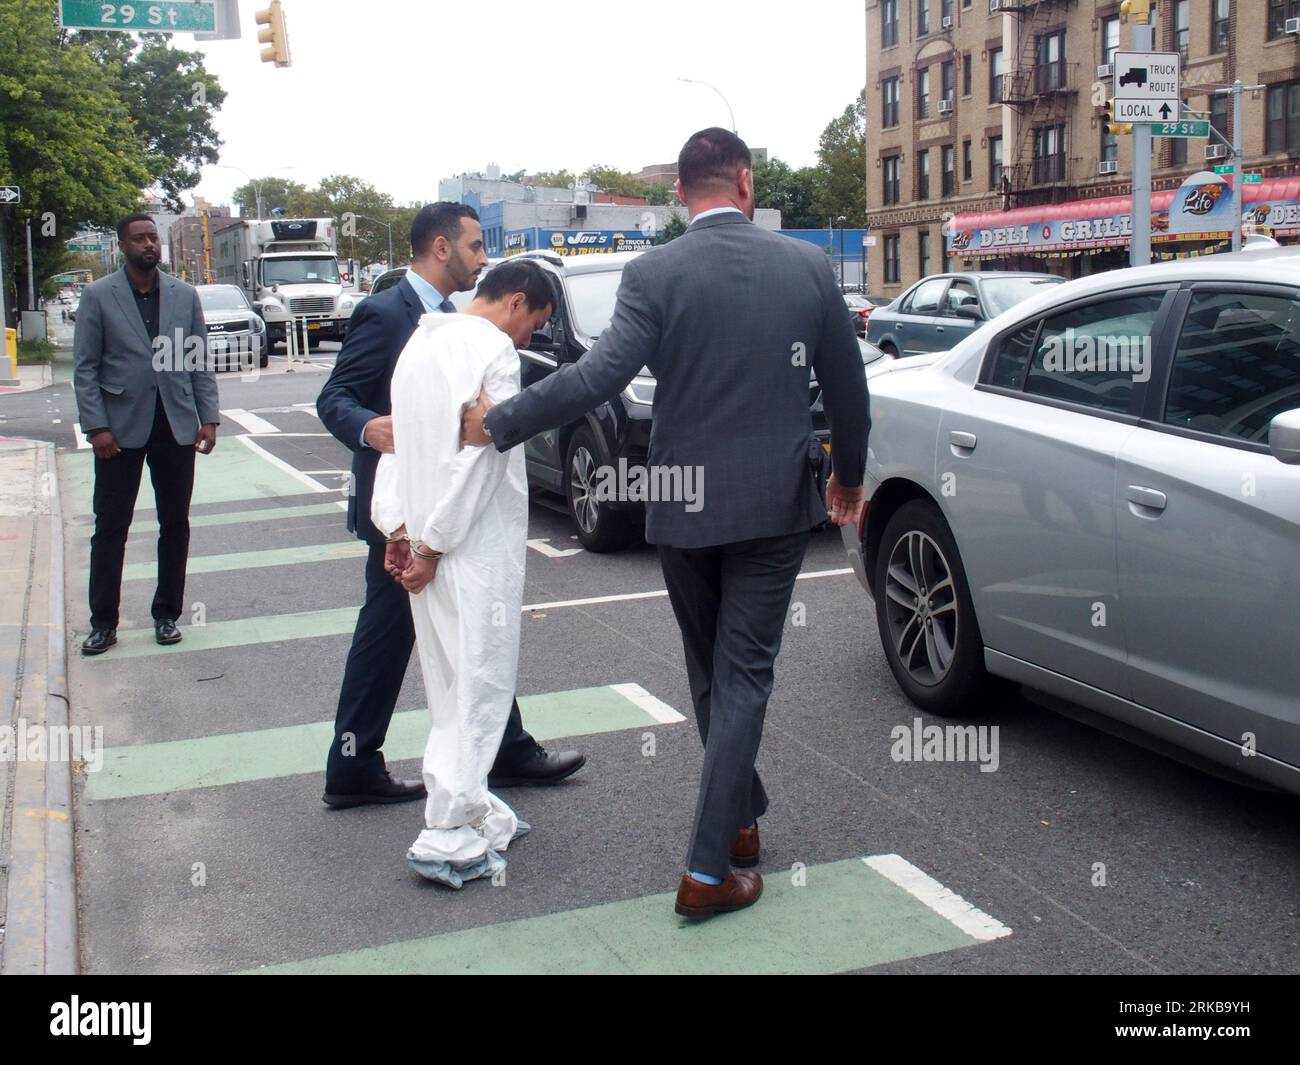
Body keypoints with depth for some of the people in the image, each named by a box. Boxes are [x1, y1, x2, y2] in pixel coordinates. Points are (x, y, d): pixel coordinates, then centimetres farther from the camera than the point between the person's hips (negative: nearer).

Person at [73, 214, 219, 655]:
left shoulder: (185, 295, 7)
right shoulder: (98, 297, 0)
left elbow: (200, 362, 8)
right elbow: (85, 368, -2)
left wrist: (208, 418, -1)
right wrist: (96, 427, -10)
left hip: (176, 426, 2)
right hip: (121, 428, -2)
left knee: (175, 525, 8)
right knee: (110, 528, 2)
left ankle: (166, 614, 20)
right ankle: (103, 622, 12)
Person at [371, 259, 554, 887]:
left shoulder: (423, 341, 15)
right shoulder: (494, 349, -12)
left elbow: (397, 439, 13)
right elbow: (476, 456, -18)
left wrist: (398, 526, 8)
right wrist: (432, 545, -14)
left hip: (425, 539, 9)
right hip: (476, 549, -9)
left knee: (452, 689, 16)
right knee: (479, 687, -2)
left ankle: (472, 809, 26)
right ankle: (449, 840, -2)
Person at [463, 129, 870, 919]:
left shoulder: (654, 274, -9)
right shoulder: (807, 265, -1)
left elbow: (602, 375, -20)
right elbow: (848, 388, 4)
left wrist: (498, 424, -11)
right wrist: (849, 474, 20)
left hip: (685, 506, 0)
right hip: (775, 503, 0)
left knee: (713, 673, 19)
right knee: (743, 675, 4)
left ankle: (741, 819, 34)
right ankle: (709, 869, 2)